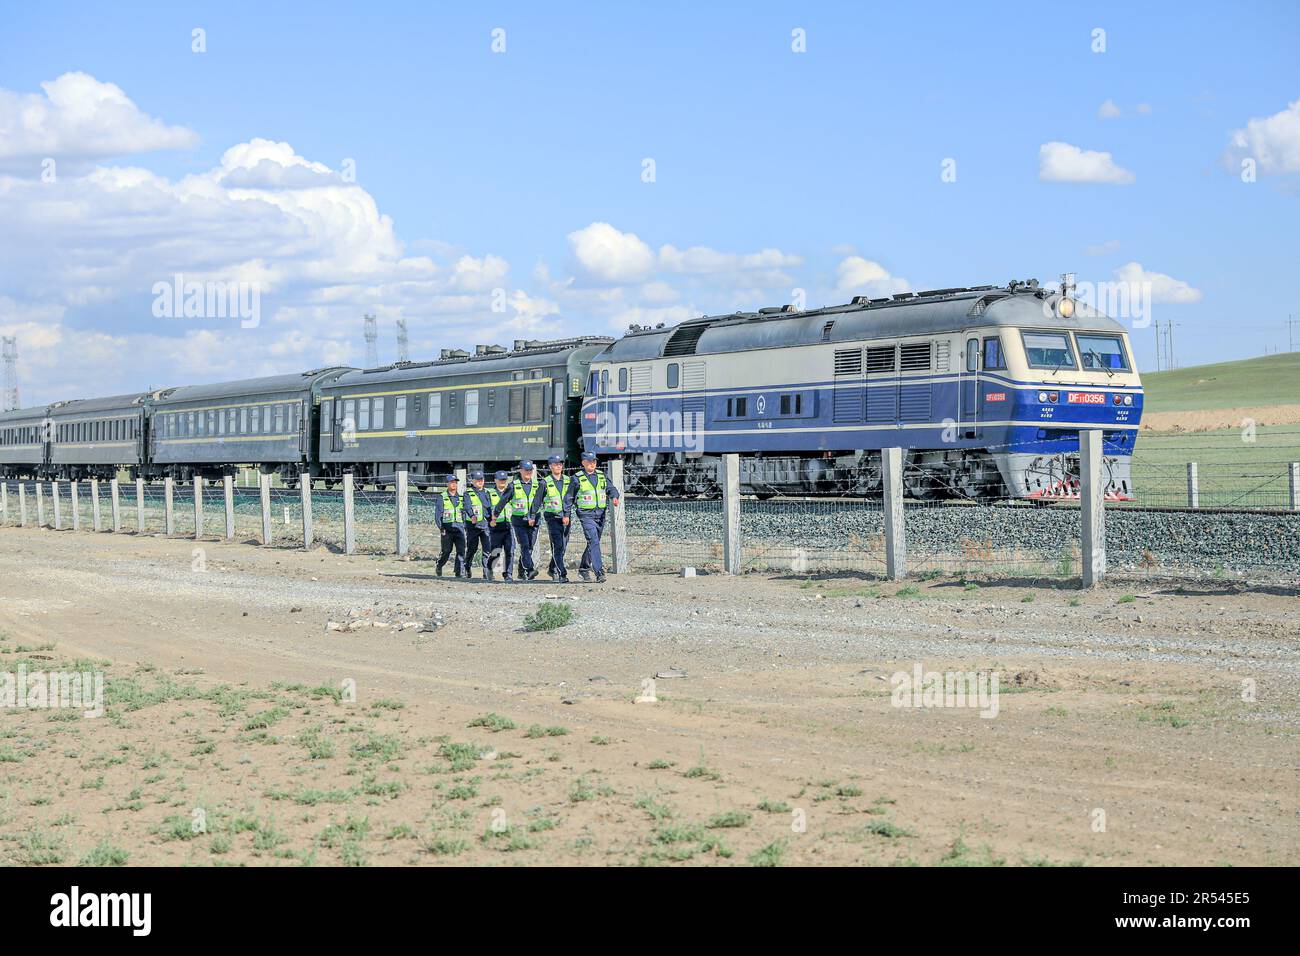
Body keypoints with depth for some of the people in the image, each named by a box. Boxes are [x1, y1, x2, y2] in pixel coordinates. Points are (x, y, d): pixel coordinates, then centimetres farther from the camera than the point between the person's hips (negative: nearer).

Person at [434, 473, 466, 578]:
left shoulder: (461, 498, 14)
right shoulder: (442, 497, 2)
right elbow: (438, 513, -2)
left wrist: (465, 526, 12)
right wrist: (441, 527, -12)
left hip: (459, 527, 3)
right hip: (447, 527, -3)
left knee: (461, 550, -8)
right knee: (446, 551, -3)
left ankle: (459, 571, -5)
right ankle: (439, 566, 22)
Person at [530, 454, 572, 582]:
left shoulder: (568, 480, 9)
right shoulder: (545, 482, 0)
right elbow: (537, 500, 3)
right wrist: (533, 516, -1)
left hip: (565, 517, 4)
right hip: (552, 517, -4)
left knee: (563, 546, 8)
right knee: (557, 545, -11)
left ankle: (552, 569, 28)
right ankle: (562, 574, -14)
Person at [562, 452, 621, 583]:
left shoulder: (601, 476, 12)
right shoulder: (578, 479, -2)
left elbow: (611, 488, 7)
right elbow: (569, 497, 3)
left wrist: (615, 497, -15)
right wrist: (566, 514, 1)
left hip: (600, 514, 6)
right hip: (586, 515, -6)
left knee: (593, 543, 14)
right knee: (594, 542, -17)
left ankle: (583, 569, 30)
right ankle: (599, 572, -22)